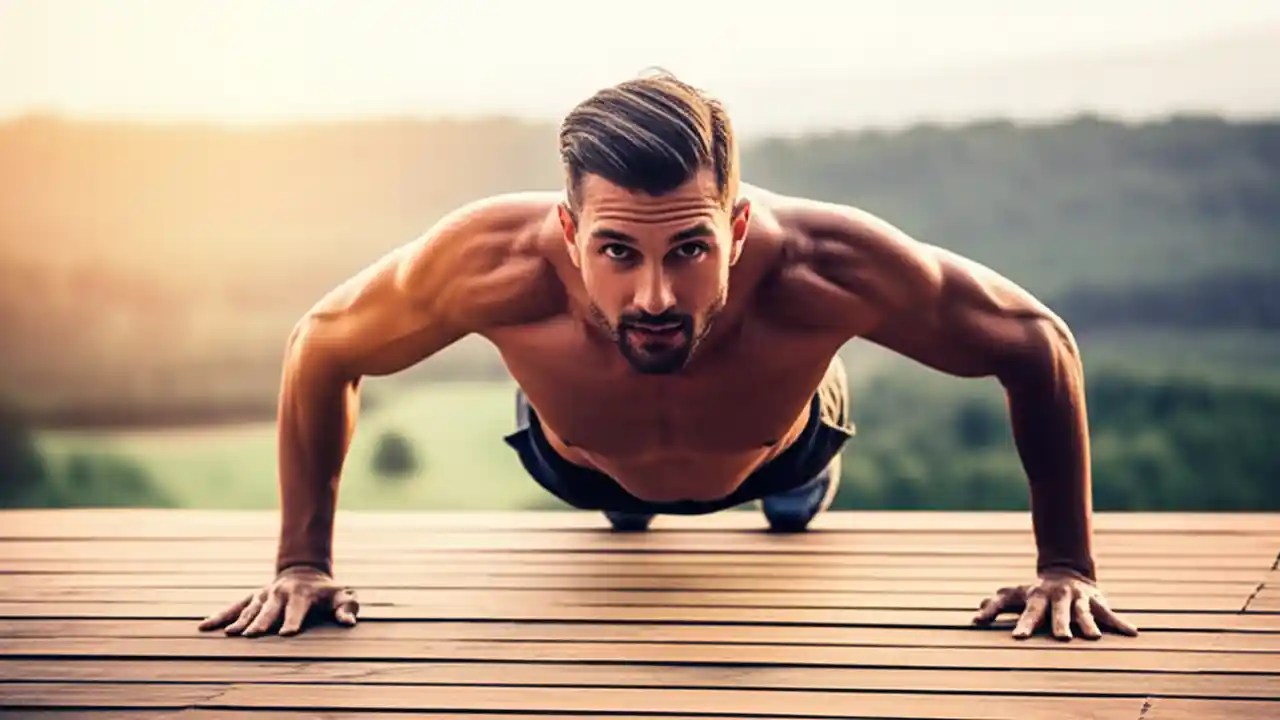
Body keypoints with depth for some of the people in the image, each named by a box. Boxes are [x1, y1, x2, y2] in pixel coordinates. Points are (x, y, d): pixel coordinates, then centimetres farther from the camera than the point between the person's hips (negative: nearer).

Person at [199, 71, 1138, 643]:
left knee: (795, 497, 38)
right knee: (615, 505, 38)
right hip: (581, 458, 0)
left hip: (774, 449, 0)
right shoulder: (496, 262, -49)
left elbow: (1039, 343, -32)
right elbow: (321, 347, -27)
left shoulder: (824, 268, -50)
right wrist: (303, 562, -27)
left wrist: (1067, 564, -31)